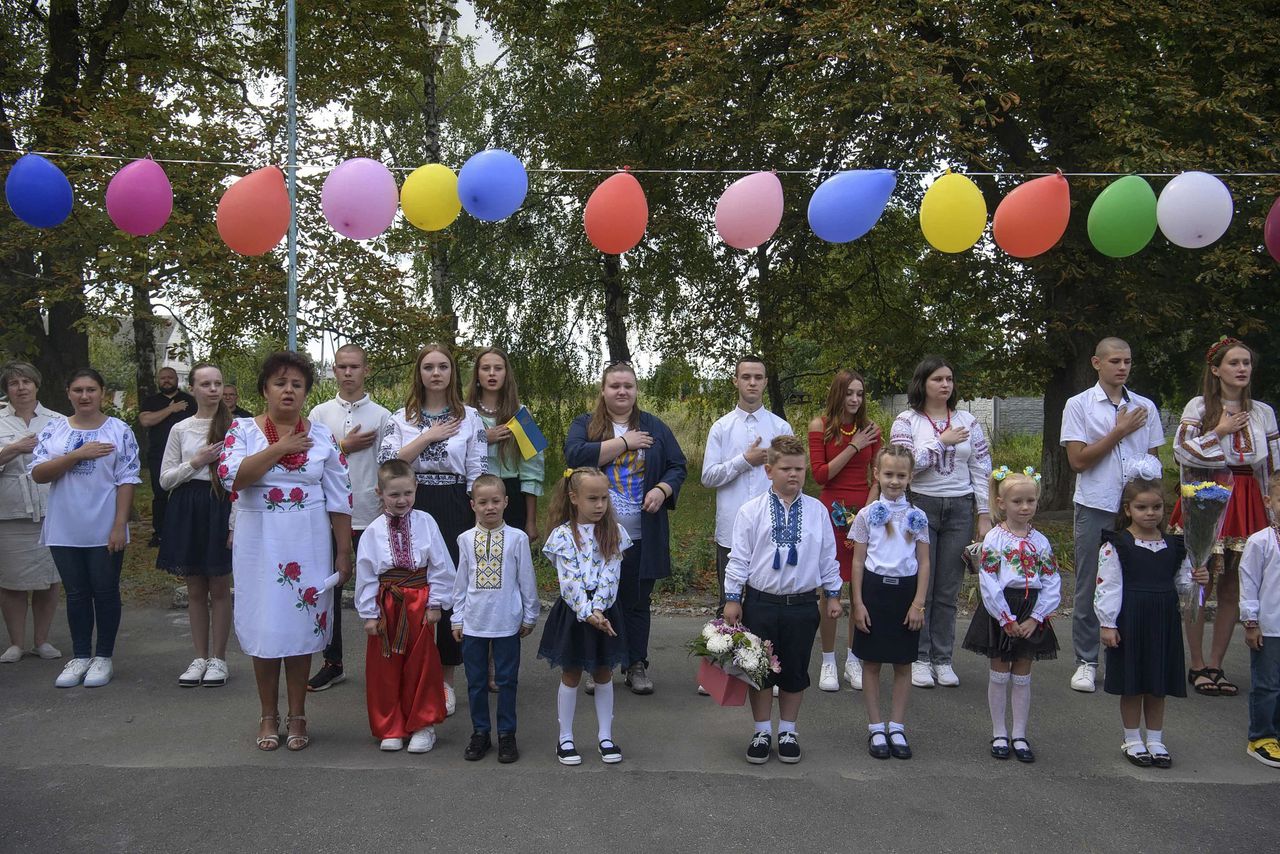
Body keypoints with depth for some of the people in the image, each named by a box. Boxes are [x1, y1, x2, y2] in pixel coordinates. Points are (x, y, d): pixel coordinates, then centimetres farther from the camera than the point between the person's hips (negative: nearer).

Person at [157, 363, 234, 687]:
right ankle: (200, 657, 22)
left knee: (219, 588, 4)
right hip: (187, 510, 3)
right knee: (195, 590, 11)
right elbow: (165, 479, 6)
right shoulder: (180, 429, 5)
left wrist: (234, 522, -10)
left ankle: (218, 658, 16)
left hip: (221, 507, -3)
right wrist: (195, 462, -11)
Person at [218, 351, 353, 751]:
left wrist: (344, 551, 0)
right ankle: (269, 717, 22)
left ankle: (297, 716, 20)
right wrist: (280, 448, -15)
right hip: (259, 544, -1)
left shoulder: (322, 435, 3)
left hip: (308, 545, 1)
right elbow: (232, 476, -17)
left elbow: (339, 498, 3)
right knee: (264, 628, 6)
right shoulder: (243, 429, 0)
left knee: (301, 625, 6)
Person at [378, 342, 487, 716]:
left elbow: (478, 472, 1)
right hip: (413, 508, 1)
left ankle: (446, 679, 14)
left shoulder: (470, 417, 4)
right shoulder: (400, 418, 7)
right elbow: (387, 462, -6)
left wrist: (478, 523, -4)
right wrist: (429, 436, -10)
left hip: (454, 508, -1)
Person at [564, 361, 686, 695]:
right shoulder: (584, 425, 5)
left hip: (641, 536, 1)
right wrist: (624, 443, -11)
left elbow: (678, 466, 9)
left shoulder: (654, 427, 10)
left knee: (637, 602, 8)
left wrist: (662, 489, -11)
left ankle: (637, 667, 19)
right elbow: (575, 456, -15)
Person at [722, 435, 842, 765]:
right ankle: (761, 731, 27)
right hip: (760, 602, -1)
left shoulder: (817, 511, 1)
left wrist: (833, 593, 10)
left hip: (802, 603, 2)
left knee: (795, 671, 12)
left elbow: (828, 556, 9)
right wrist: (732, 598, -3)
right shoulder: (751, 511, -6)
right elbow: (739, 558, -3)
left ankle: (787, 731, 30)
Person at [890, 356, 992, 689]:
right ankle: (919, 658, 12)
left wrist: (985, 516, 3)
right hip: (920, 507, -2)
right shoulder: (907, 421, 0)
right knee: (920, 586, 1)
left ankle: (942, 658, 17)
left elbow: (982, 471, 7)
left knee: (948, 589, 7)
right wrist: (941, 441, -13)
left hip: (959, 510, 3)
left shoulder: (967, 421, 8)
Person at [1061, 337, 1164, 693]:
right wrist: (1120, 432, -7)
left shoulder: (1145, 407, 11)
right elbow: (1078, 461, -7)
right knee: (1089, 586, 3)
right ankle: (1086, 661, 12)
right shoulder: (1078, 405, 0)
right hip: (1094, 507, -3)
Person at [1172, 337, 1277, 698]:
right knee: (1199, 589, -2)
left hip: (1247, 505, 4)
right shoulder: (1199, 406, 1)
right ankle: (1197, 666, 10)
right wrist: (1220, 431, -7)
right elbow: (1180, 451, -7)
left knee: (1233, 591, 5)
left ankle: (1215, 665, 15)